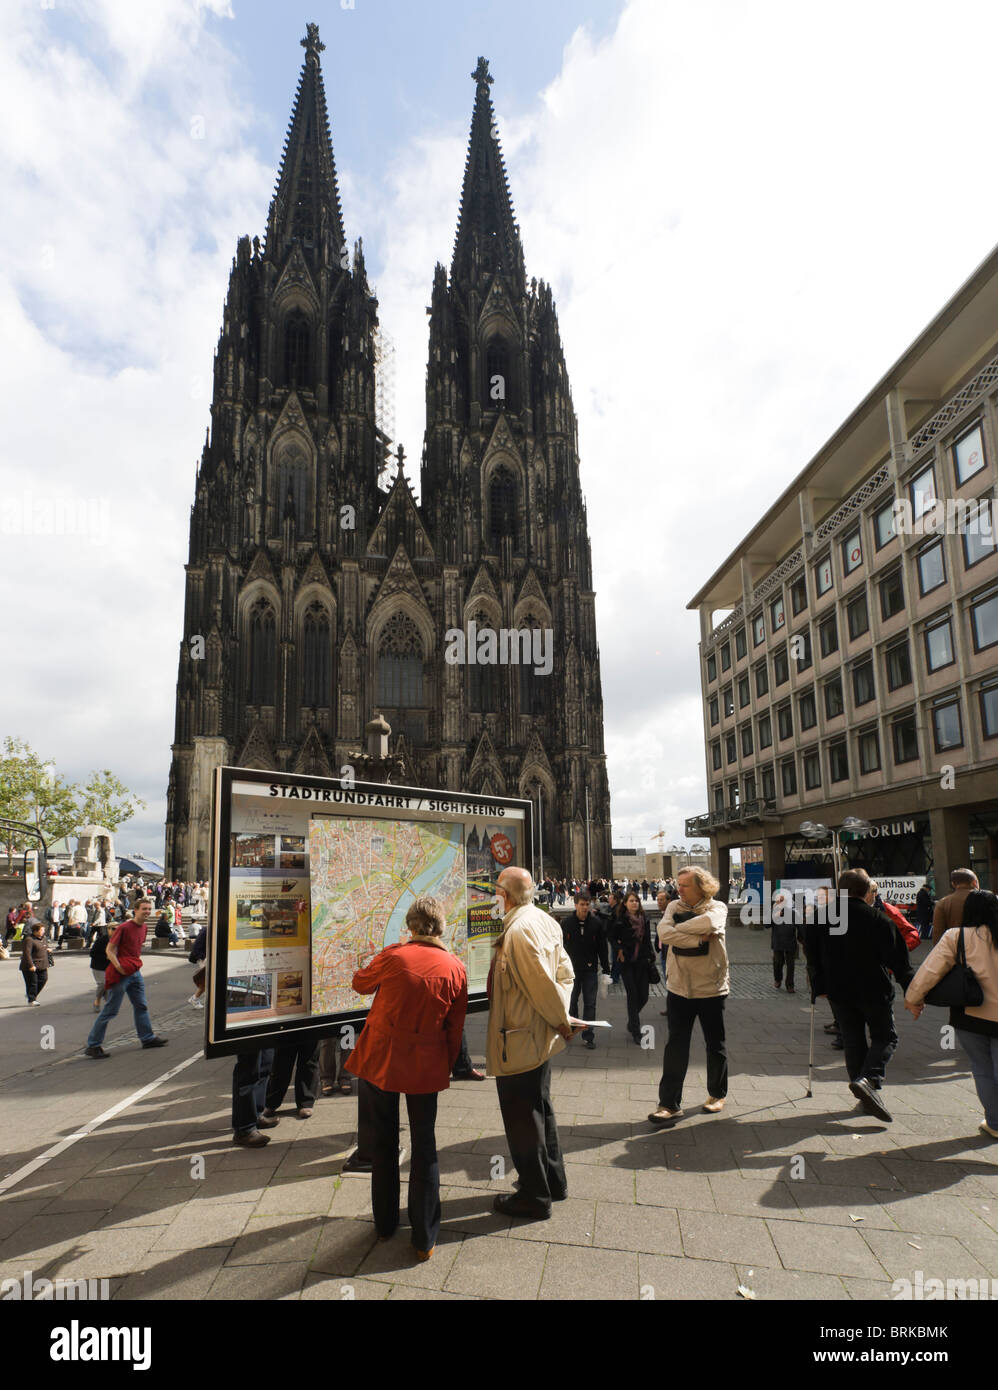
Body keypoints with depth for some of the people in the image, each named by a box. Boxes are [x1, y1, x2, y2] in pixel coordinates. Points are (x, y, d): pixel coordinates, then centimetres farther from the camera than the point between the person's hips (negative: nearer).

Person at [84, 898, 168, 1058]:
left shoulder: (143, 927, 9)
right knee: (110, 1010, -2)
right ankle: (92, 1045, 7)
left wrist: (137, 963, 12)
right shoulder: (124, 928, -15)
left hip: (135, 972, 8)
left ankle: (148, 1038, 24)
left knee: (141, 1006, 14)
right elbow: (109, 950, -14)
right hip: (121, 974, -8)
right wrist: (119, 967, -22)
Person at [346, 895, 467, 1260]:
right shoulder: (456, 968, -7)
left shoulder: (394, 956, -15)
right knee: (424, 1147, 13)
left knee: (383, 1142, 18)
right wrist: (446, 1067, 13)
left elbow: (360, 984, 5)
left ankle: (385, 1224, 33)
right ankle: (425, 1239, 18)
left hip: (381, 1058, -1)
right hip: (426, 1065, 1)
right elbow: (455, 1028, 0)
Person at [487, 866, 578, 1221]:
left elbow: (544, 986, -26)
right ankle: (553, 1182, 39)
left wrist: (561, 1021, -11)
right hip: (539, 1038, 10)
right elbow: (565, 972, 8)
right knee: (540, 1110, 24)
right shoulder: (544, 921, 2)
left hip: (517, 1042, -10)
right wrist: (561, 1019, 4)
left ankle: (534, 1198, 22)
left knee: (522, 1120, 7)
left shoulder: (518, 931, -26)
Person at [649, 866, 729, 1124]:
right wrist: (698, 939, -22)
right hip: (679, 987, 1)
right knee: (675, 1047, 1)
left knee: (715, 1045, 15)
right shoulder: (674, 907, 1)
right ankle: (669, 1104, 9)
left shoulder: (717, 907, -7)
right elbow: (664, 933, -17)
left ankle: (717, 1094, 36)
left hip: (711, 988, -1)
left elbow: (708, 922, -30)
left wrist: (676, 931, -19)